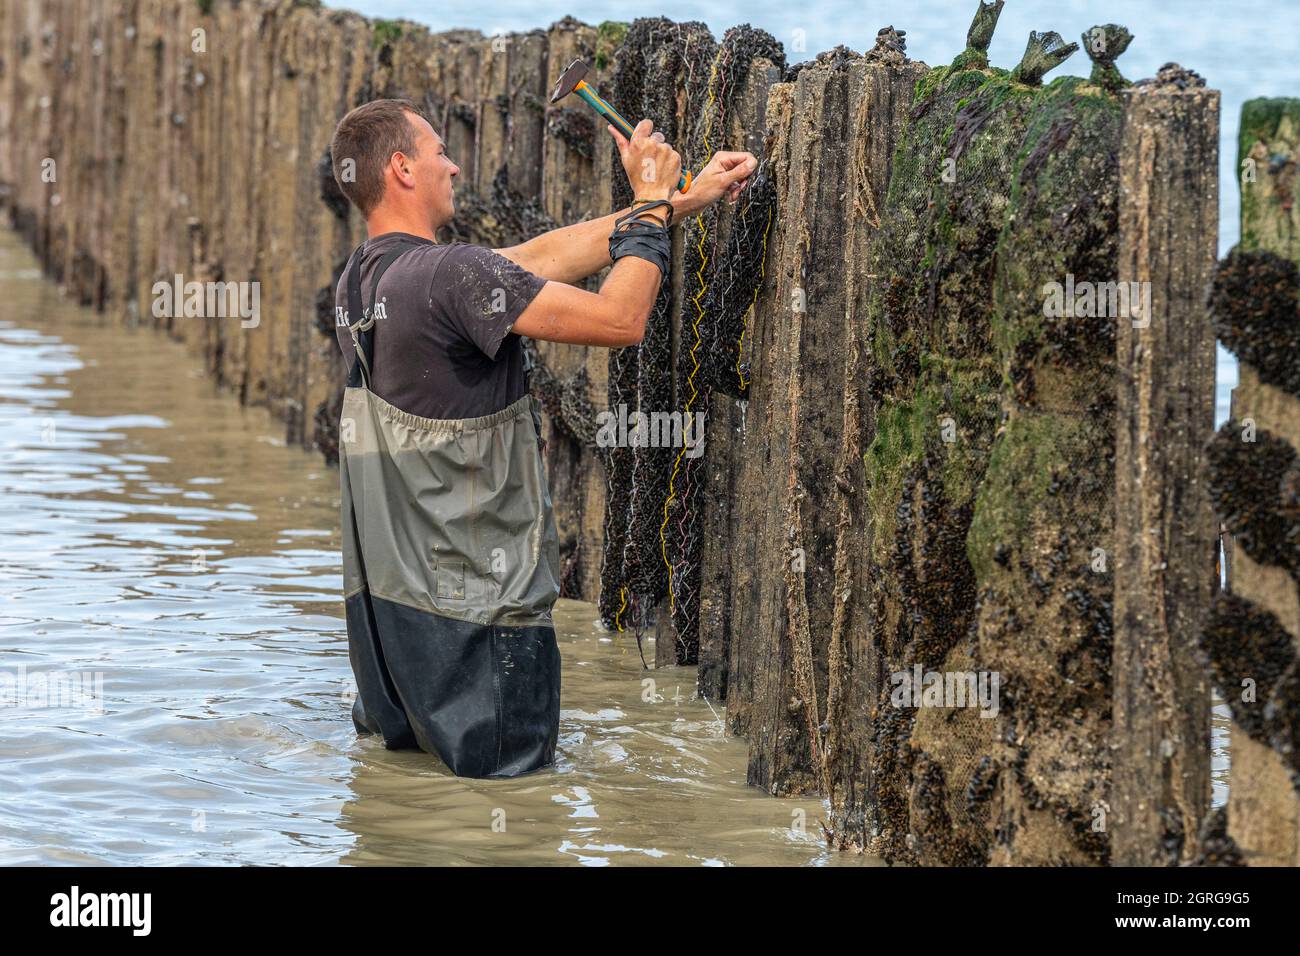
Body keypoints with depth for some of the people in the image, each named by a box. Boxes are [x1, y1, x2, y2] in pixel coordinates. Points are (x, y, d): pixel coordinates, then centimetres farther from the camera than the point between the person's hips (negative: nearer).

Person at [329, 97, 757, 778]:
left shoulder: (360, 281, 9)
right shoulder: (451, 274, -19)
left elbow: (542, 255, 12)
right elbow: (621, 319, -17)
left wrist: (680, 202, 13)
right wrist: (651, 202, -2)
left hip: (381, 607, 9)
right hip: (473, 612, -9)